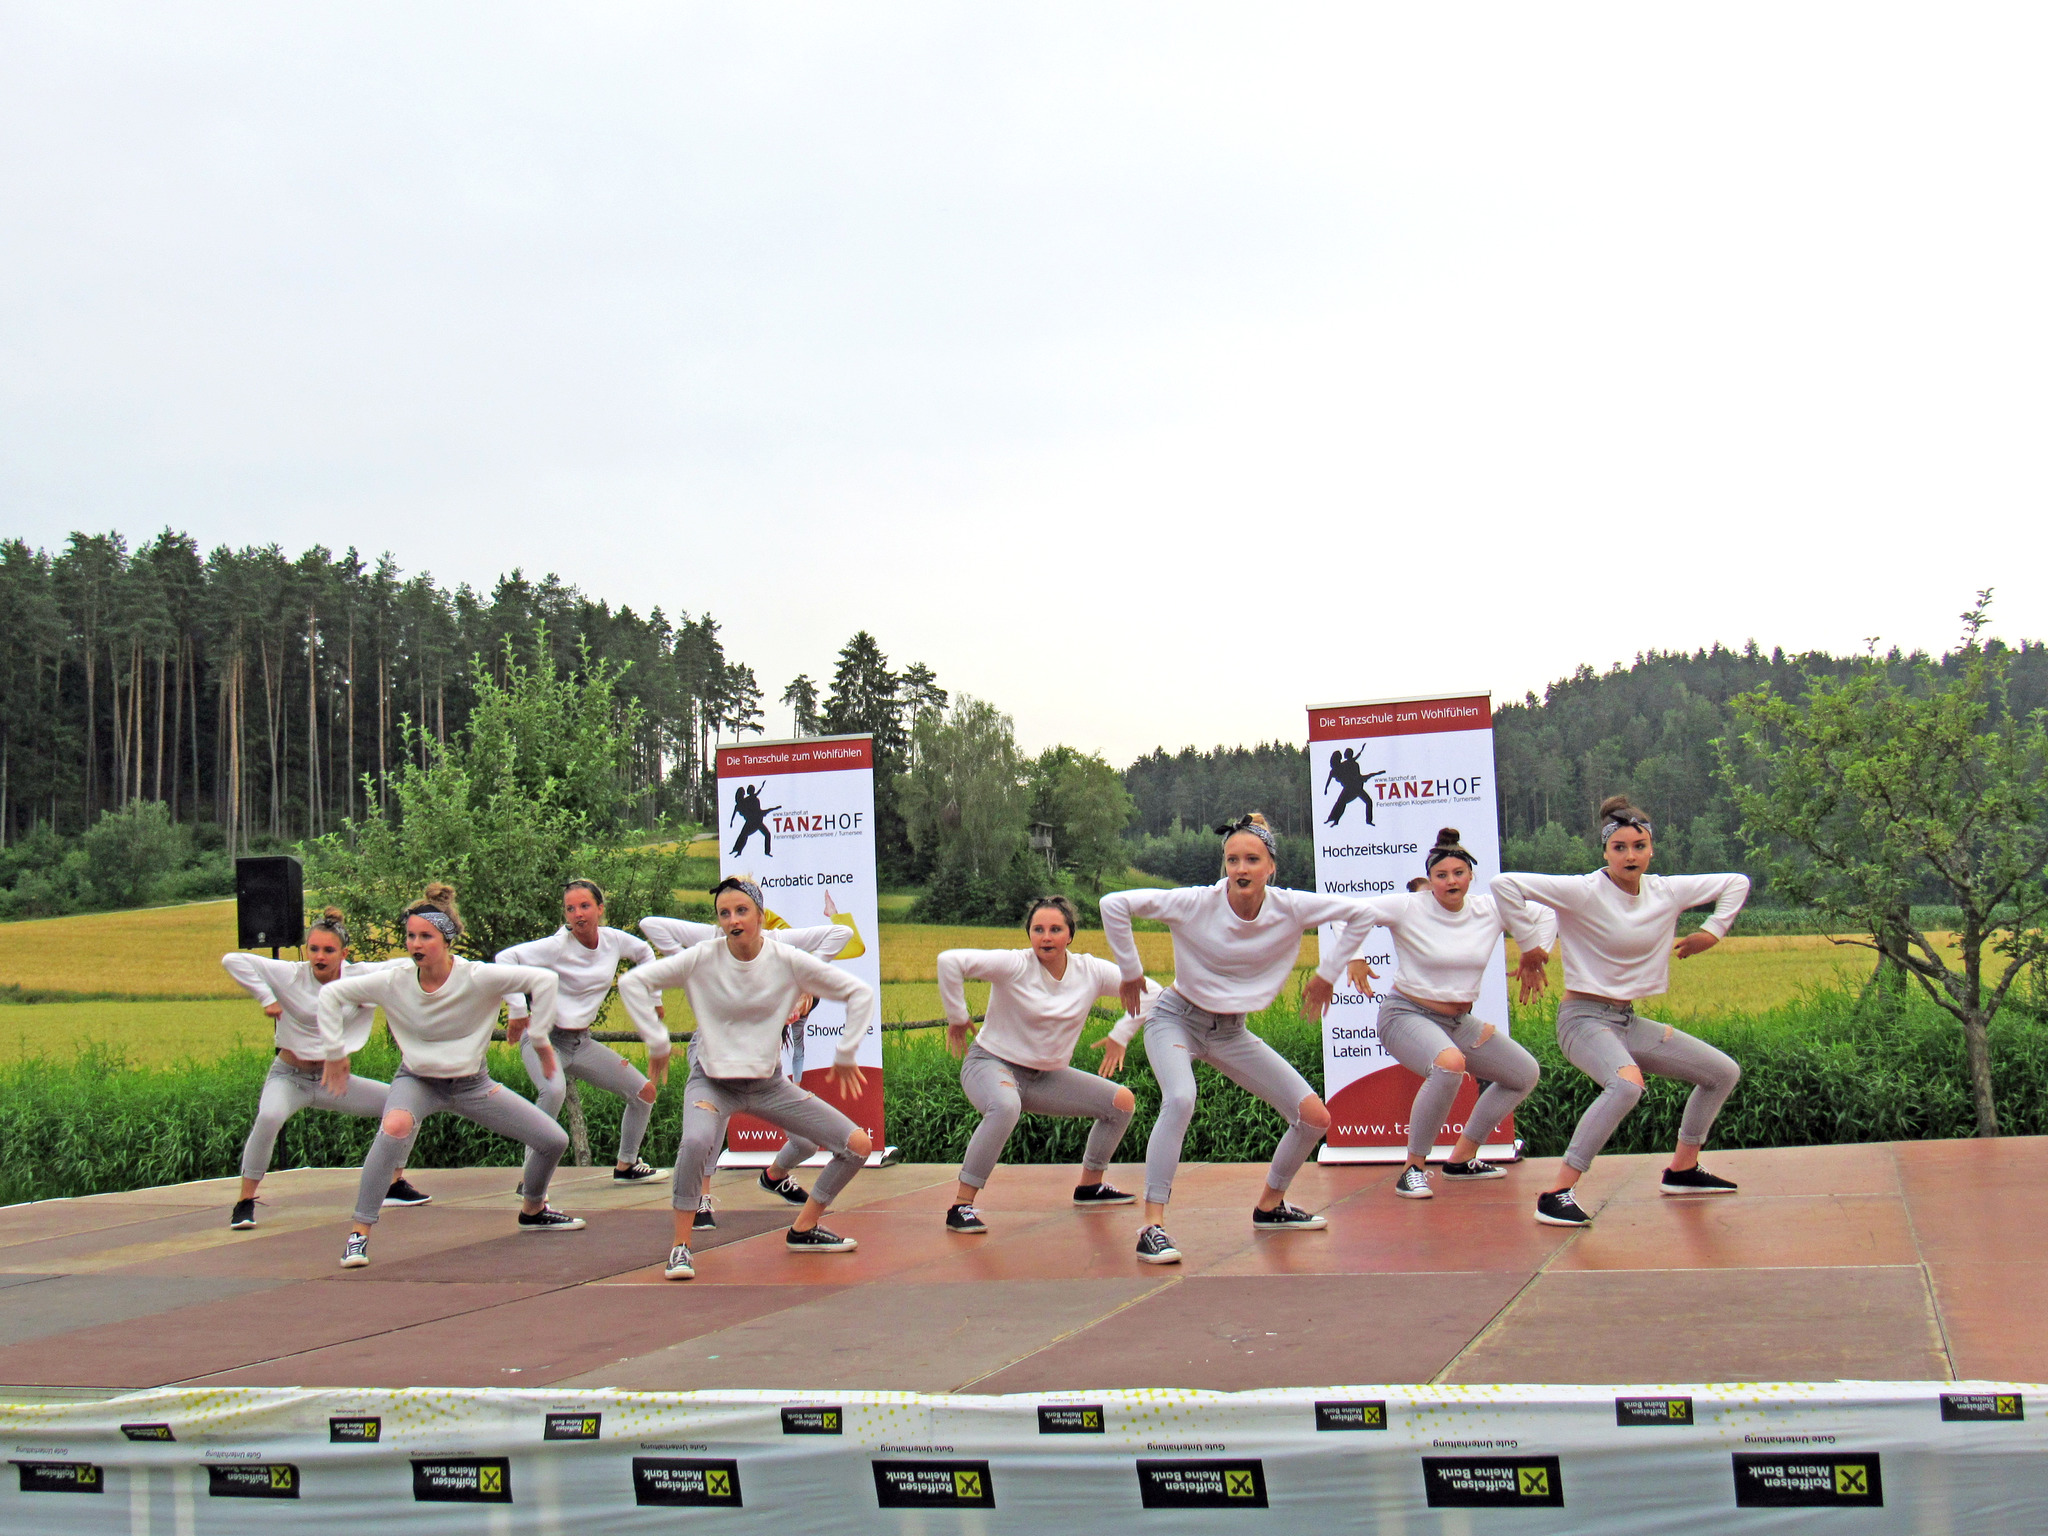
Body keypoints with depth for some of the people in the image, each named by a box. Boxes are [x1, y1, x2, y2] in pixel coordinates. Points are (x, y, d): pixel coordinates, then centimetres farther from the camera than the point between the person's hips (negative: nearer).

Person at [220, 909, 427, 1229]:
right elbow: (232, 960, -19)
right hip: (289, 1076, -4)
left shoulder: (362, 976, -7)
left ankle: (396, 1186, 15)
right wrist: (266, 998, -22)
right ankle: (245, 1202, -22)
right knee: (268, 1118, -36)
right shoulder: (291, 976, -14)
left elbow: (409, 967, -4)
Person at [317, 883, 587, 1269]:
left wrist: (539, 1039, -16)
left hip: (471, 1084, 1)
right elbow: (331, 994, -5)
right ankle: (360, 1232, -27)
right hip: (417, 1081, -1)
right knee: (395, 1126, -38)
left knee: (554, 1141, 0)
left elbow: (543, 980, -21)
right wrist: (335, 1053, -5)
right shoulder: (393, 983, -17)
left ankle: (533, 1211, 32)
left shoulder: (476, 978, -22)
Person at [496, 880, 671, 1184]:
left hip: (582, 1042, 7)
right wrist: (517, 1008, -26)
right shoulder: (558, 945, -18)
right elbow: (505, 958, -23)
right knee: (554, 1092, -38)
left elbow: (644, 951, 22)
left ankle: (625, 1166, 27)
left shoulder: (613, 940, 1)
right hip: (545, 1038, -7)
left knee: (645, 1093, 7)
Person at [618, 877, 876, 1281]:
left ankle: (803, 1231, 17)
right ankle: (680, 1247, -18)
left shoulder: (788, 961, -10)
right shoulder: (702, 959, -13)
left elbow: (859, 992, -3)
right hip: (712, 1081, -3)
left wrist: (845, 1056, -2)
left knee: (859, 1145, -2)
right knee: (696, 1142, -37)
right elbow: (632, 981, -9)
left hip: (768, 1083, 3)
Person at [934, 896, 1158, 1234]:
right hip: (991, 1064, -6)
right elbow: (949, 961, -28)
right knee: (1005, 1106, -41)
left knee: (1122, 1102, 5)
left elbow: (1150, 991, 4)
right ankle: (960, 1206, -32)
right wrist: (956, 1017, -19)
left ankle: (1089, 1186, 25)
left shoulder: (1091, 972, -5)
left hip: (1045, 1077, 6)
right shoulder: (1014, 966, -19)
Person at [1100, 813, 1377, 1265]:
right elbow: (1114, 904, -23)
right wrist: (1130, 971, -15)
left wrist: (1326, 974, 1)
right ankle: (1153, 1225, -30)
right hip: (1177, 1019, -4)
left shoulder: (1290, 909, -14)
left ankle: (1270, 1206, 24)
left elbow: (1357, 913, -1)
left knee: (1316, 1118, 0)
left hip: (1232, 1032, 4)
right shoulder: (1196, 904, -23)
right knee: (1180, 1100, -36)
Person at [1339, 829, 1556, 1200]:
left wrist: (1538, 953, 3)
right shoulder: (1408, 909, -13)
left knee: (1526, 1074, 13)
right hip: (1407, 1015, -7)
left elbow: (1544, 914, 14)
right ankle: (1414, 1169, -25)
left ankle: (1461, 1158, 21)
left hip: (1459, 1021, 7)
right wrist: (1354, 957, -20)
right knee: (1450, 1063, -38)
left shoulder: (1490, 911, 0)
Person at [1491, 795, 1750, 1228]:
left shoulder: (1667, 892, 3)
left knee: (1724, 1072, 12)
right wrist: (1528, 946, -17)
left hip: (1630, 1021, 8)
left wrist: (1713, 931, 7)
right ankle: (1557, 1193, -33)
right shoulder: (1583, 892, -16)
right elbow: (1504, 884, -24)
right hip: (1585, 1018, -8)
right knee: (1627, 1085, -37)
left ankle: (1682, 1168, 29)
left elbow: (1736, 883, 17)